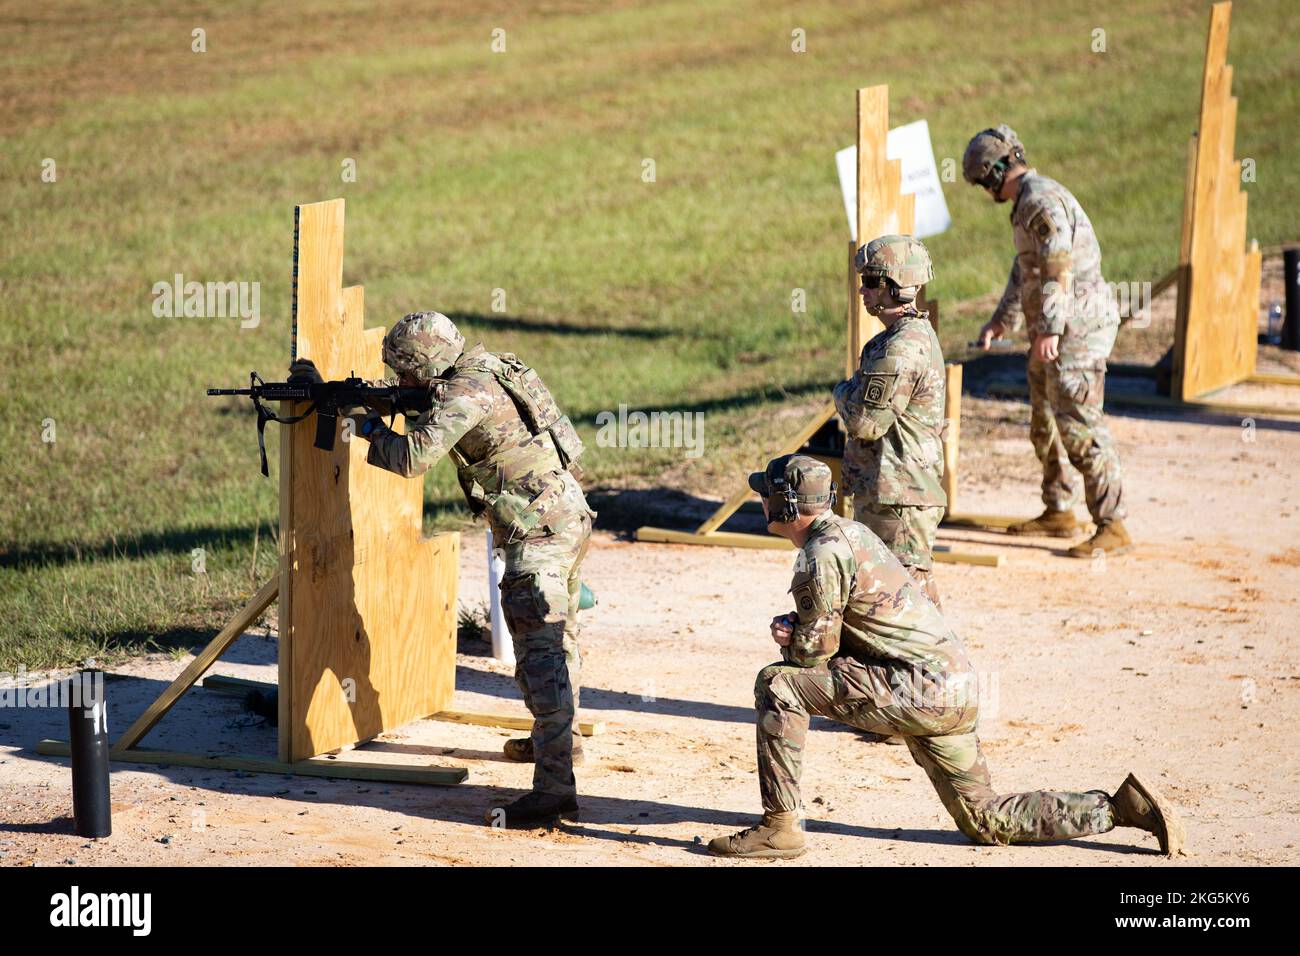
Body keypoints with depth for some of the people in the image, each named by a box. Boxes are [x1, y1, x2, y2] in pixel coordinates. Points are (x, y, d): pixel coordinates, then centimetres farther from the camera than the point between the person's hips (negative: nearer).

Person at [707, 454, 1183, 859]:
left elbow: (814, 651, -10)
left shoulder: (821, 554, -12)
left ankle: (780, 827, -9)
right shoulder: (851, 532, 18)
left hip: (917, 691, -10)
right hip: (956, 692, 10)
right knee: (987, 822, 15)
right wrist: (794, 629, 6)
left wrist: (789, 641, 12)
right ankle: (1121, 806, 11)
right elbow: (838, 630, 25)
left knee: (778, 684, -9)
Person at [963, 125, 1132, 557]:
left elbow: (1058, 269, -24)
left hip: (1077, 329, -11)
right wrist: (1001, 322, 27)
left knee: (1079, 425, -14)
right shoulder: (1028, 202, 19)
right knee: (1046, 423, 19)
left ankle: (1112, 528, -15)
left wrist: (1049, 328, -28)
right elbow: (1024, 273, 29)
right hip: (1055, 331, 11)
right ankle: (1059, 512, 30)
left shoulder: (1041, 199, -15)